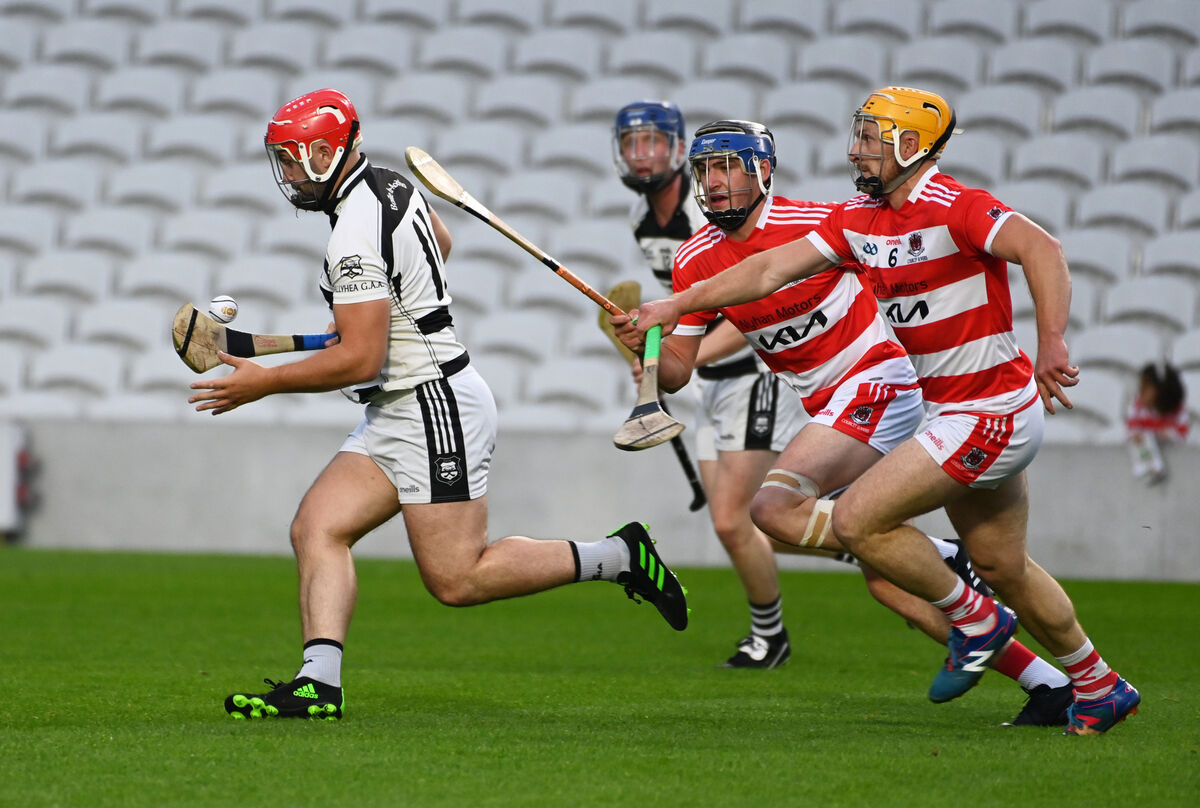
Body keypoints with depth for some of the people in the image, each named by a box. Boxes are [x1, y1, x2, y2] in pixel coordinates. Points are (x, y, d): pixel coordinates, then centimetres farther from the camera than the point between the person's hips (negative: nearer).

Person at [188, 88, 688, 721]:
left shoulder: (357, 236, -21)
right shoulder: (393, 186, 9)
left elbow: (360, 360, -24)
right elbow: (440, 243, 31)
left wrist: (262, 383, -15)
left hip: (435, 408, -10)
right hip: (398, 415, 10)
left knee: (458, 581, -7)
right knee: (317, 529, -2)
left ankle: (616, 557, 3)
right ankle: (319, 682, -11)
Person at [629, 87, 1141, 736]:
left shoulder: (953, 208, -17)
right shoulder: (859, 220, 9)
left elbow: (1040, 248, -30)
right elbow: (772, 269, 11)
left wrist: (1051, 345, -40)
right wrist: (677, 305, 9)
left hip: (991, 411, -9)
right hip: (950, 410, 9)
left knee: (855, 520, -13)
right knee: (1002, 568, 16)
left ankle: (974, 620, 4)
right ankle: (1099, 687, 31)